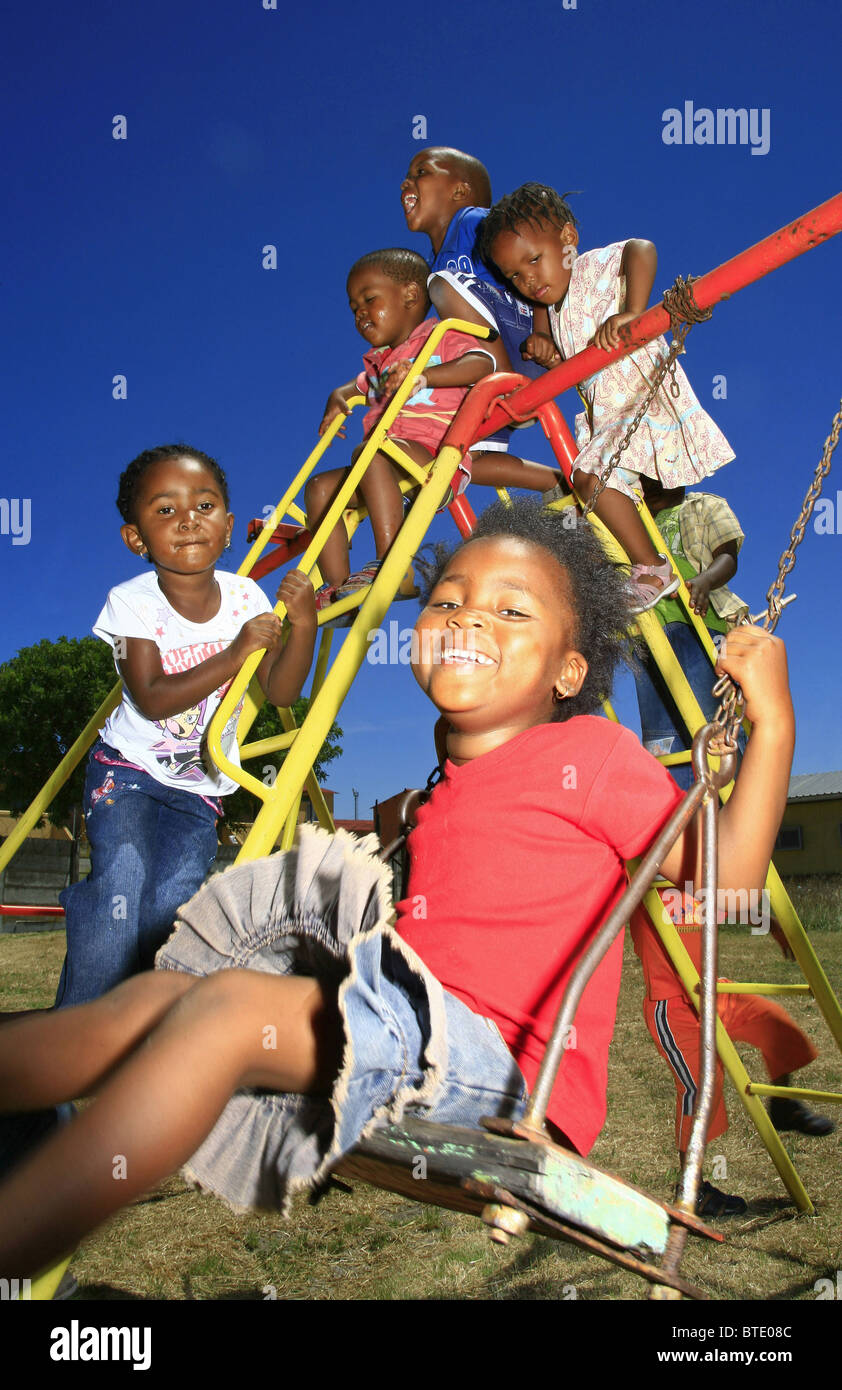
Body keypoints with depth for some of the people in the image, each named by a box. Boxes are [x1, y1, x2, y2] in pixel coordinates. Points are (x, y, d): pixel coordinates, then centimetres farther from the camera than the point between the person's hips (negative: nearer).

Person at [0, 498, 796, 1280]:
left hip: (494, 1058, -8)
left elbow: (724, 879, -3)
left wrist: (773, 724, -7)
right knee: (161, 991, -3)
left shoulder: (589, 751, -2)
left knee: (230, 1003, -26)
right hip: (412, 1028, 8)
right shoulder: (446, 787, 20)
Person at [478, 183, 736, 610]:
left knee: (591, 475, -23)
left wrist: (629, 314, -43)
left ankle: (652, 570, -14)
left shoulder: (594, 266, -12)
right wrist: (549, 356, 0)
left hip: (646, 400, -11)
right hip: (608, 415, 11)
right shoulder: (558, 312, 14)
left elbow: (641, 249, -32)